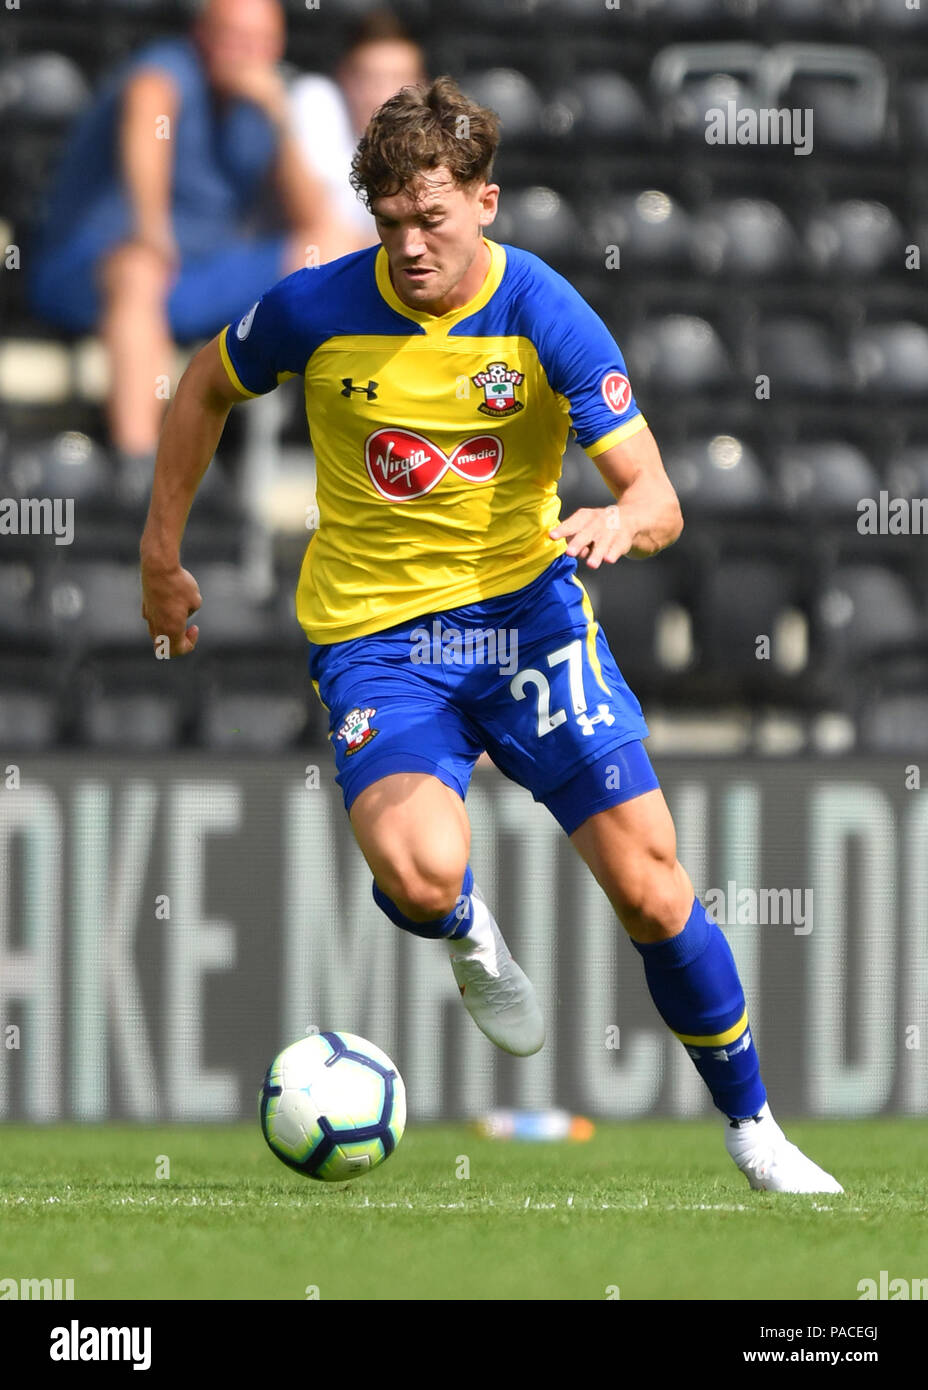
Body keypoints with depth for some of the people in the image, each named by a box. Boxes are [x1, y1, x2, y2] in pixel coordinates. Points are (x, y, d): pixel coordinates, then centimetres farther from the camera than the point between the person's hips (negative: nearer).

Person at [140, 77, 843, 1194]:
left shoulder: (547, 316, -12)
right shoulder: (317, 309, -10)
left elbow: (658, 498, -14)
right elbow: (205, 388, 11)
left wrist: (621, 523, -38)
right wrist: (161, 554, 14)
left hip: (526, 602, 1)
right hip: (372, 632, -1)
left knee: (647, 884, -7)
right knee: (418, 871, -30)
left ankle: (750, 1128, 15)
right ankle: (469, 938, 10)